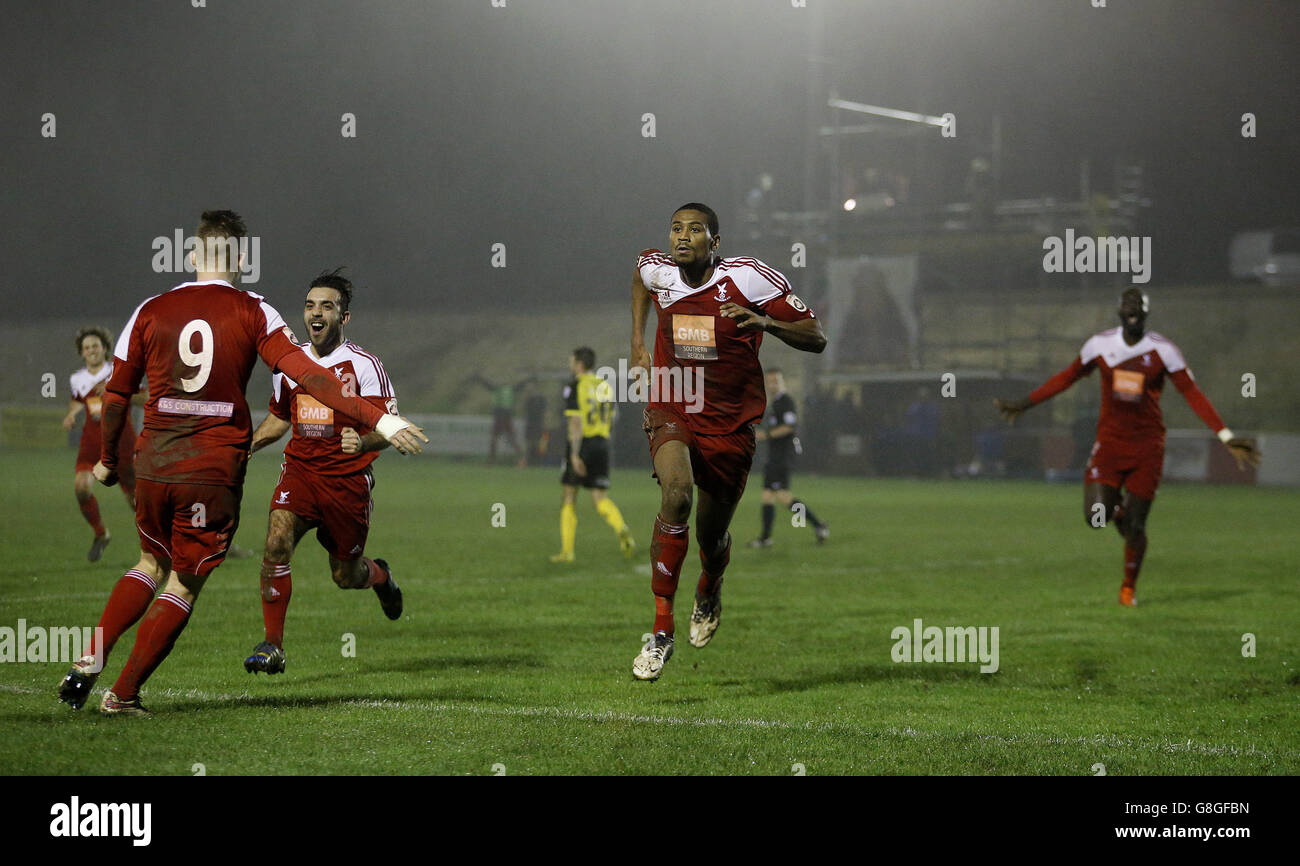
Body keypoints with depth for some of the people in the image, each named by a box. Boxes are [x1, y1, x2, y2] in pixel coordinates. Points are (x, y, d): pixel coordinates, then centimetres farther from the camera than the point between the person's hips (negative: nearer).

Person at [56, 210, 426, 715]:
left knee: (151, 564, 24)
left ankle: (89, 663, 9)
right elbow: (307, 375, -12)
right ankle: (123, 693, 7)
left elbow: (116, 394, 10)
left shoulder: (150, 311, 5)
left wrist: (107, 461, 25)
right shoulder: (254, 314, -3)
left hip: (154, 464, 3)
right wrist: (378, 419, -14)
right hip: (216, 470, -3)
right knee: (184, 584, 9)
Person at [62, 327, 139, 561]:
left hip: (121, 439, -3)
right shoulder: (77, 379, 8)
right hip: (92, 439, 3)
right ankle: (100, 534, 1)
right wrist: (71, 414, 7)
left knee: (132, 494, 1)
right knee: (81, 487, -19)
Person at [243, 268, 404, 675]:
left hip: (347, 479, -3)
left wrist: (362, 443, -34)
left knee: (346, 576, 8)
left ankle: (381, 576, 48)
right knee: (277, 540, -24)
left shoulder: (364, 365, -9)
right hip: (299, 470, 3)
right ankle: (272, 646, -19)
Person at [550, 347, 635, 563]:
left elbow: (575, 422, -17)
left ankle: (567, 551, 8)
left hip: (581, 445, -5)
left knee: (568, 498, 7)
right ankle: (621, 529, -25)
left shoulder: (575, 387, -9)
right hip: (602, 444, 5)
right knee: (600, 499, 4)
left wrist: (575, 454, -20)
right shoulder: (605, 386, 12)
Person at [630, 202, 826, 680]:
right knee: (676, 493, -30)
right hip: (672, 411, 0)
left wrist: (766, 323, -31)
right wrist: (638, 344, 17)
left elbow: (816, 338, -12)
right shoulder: (656, 270, -5)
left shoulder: (749, 278, -15)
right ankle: (661, 631, -25)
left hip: (731, 423, 0)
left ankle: (709, 594, 52)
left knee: (712, 535, 12)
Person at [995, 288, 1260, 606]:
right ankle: (1116, 507, 24)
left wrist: (1227, 438, -8)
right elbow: (1068, 377, 15)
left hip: (1147, 447, -1)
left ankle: (1129, 586, 22)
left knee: (1136, 526, 0)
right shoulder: (1100, 344, 0)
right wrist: (1024, 404, 18)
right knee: (1096, 517, -14)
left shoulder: (1162, 350, -6)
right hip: (1109, 442, 1)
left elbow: (1193, 395, -3)